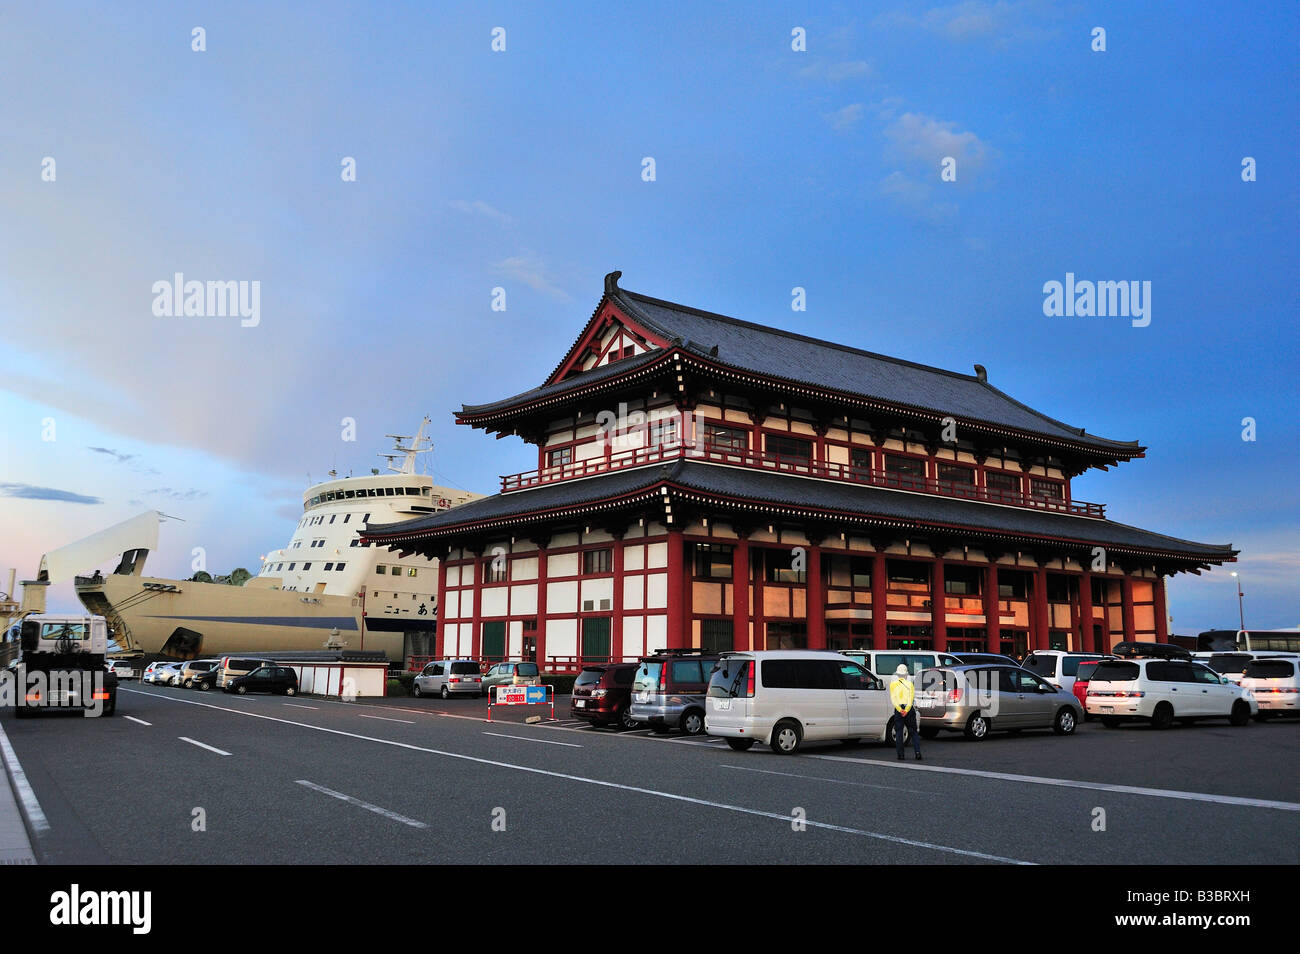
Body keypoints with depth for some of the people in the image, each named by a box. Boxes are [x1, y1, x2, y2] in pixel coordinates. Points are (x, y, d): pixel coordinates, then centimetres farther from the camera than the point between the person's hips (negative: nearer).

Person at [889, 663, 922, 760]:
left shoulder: (893, 684, 5)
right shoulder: (910, 684, 7)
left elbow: (893, 699, -8)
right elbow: (911, 698, -6)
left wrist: (900, 709, -16)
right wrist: (906, 710, -14)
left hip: (898, 709, -1)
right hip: (909, 709, 1)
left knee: (899, 733, 4)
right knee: (913, 732, 8)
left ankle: (900, 754, 0)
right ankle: (917, 752, -4)